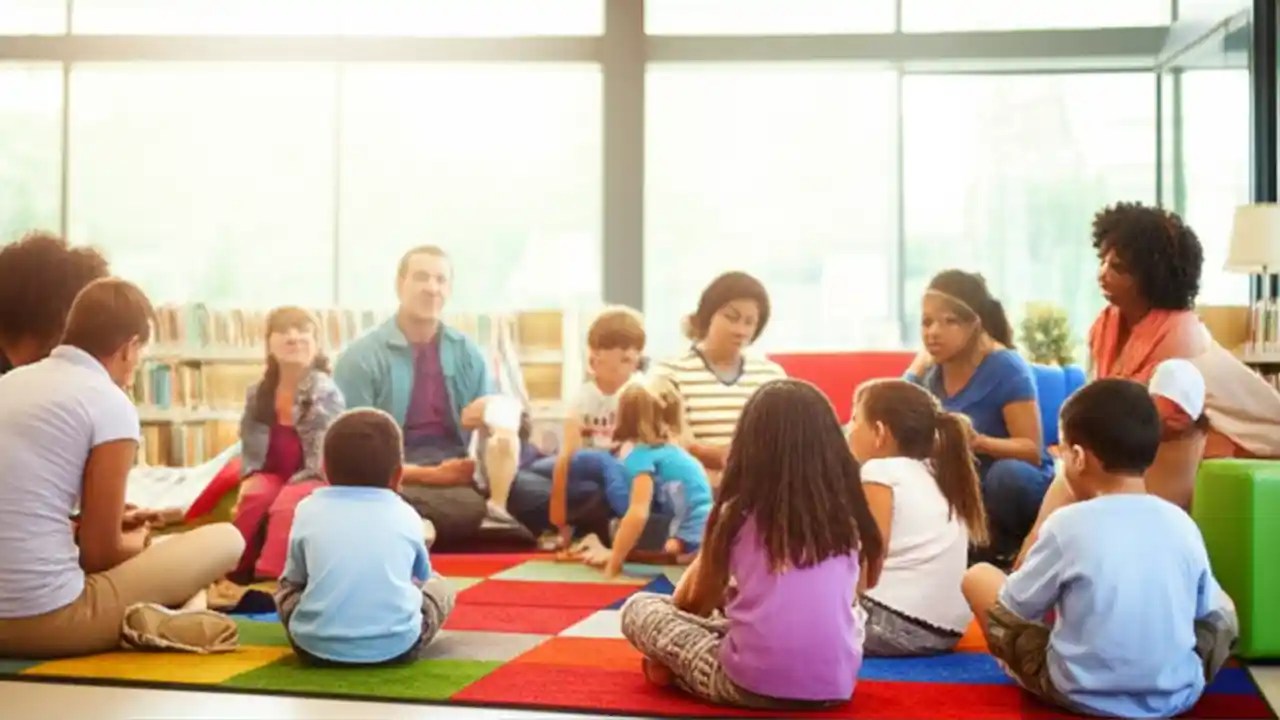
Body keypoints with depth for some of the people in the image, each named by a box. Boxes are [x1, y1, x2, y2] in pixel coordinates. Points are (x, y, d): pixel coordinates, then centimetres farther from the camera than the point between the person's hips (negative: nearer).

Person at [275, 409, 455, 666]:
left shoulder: (309, 511, 9)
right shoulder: (406, 515, 11)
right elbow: (422, 576, 27)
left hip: (316, 646, 0)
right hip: (396, 645, 0)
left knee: (285, 588, 30)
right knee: (439, 586, 26)